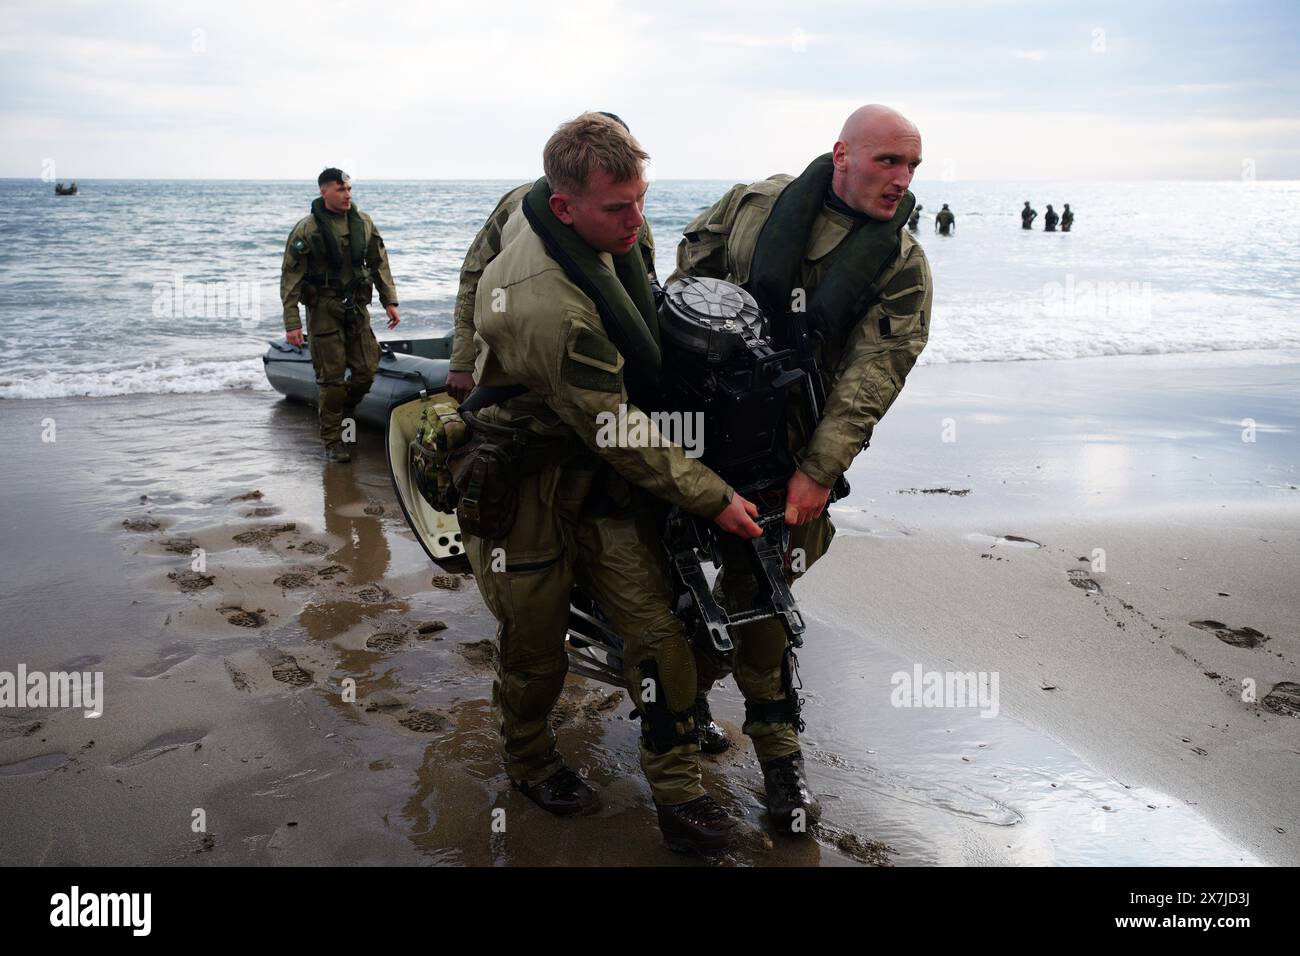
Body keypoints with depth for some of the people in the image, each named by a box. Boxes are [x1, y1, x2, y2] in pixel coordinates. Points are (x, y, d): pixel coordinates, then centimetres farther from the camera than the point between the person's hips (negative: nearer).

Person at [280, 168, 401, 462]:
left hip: (357, 306, 5)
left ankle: (338, 416, 28)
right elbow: (290, 278, -9)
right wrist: (292, 323, -13)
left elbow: (379, 263, 14)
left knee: (366, 371, 4)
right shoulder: (307, 229, -10)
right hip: (324, 309, -5)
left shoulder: (363, 222, 4)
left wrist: (389, 301, 8)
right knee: (332, 378, -3)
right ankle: (333, 441, 9)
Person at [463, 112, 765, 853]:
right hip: (528, 484, -7)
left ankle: (679, 791, 12)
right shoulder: (548, 308, -35)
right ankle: (531, 764, 40)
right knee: (536, 646, 12)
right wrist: (714, 498, -17)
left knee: (656, 629, 1)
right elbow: (618, 432, -26)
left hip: (601, 467, 7)